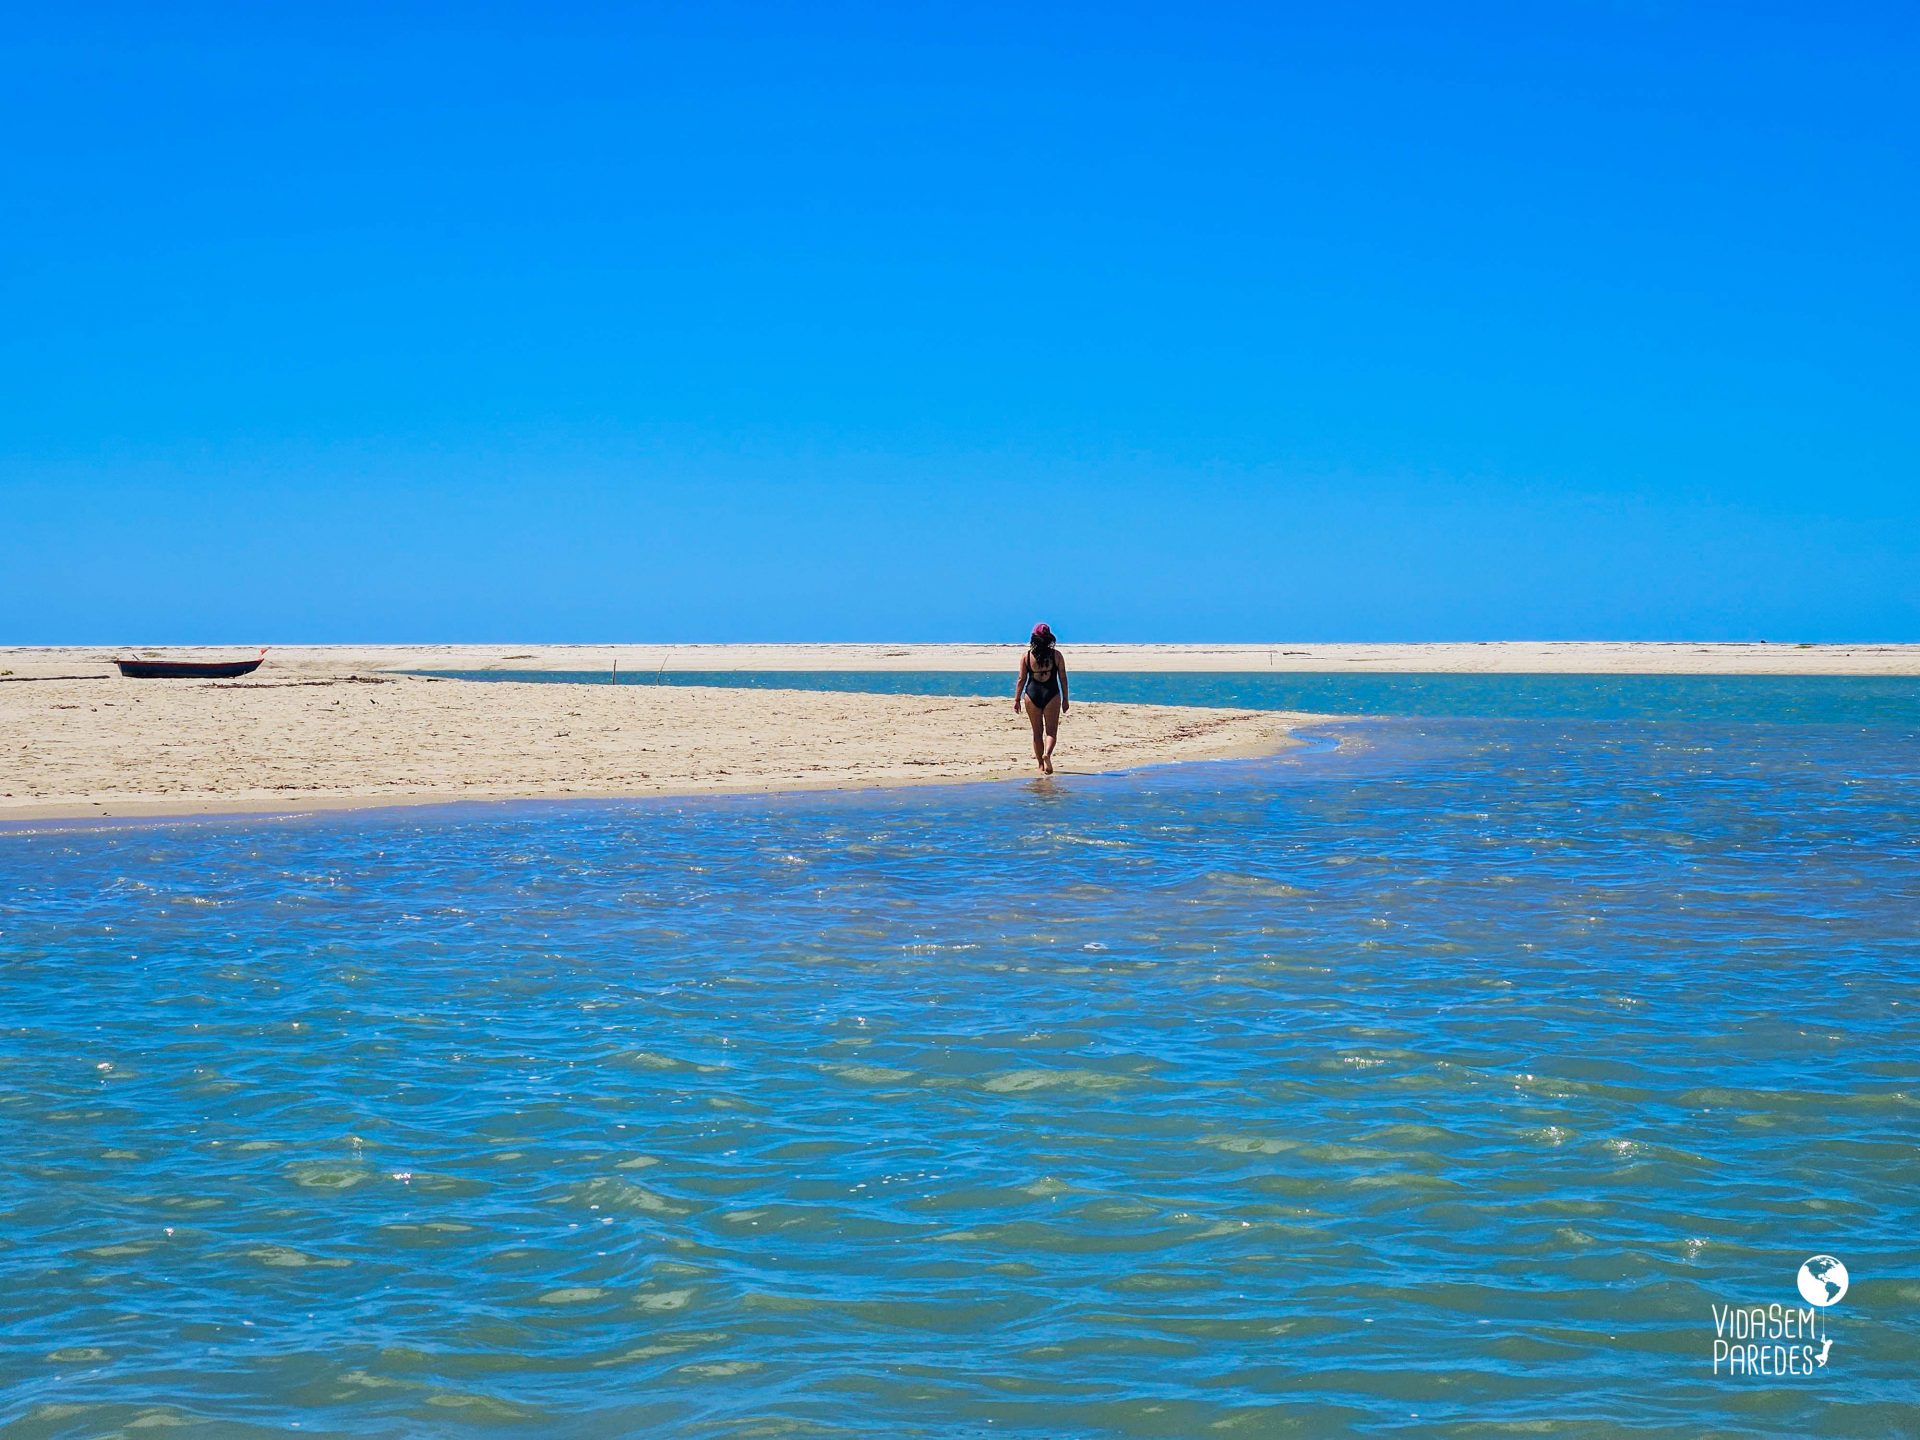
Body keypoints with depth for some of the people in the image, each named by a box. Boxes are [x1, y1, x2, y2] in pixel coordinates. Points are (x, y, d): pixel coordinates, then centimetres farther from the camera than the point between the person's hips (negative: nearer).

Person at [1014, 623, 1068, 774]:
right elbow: (1063, 679, 1)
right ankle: (1047, 754, -25)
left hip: (1032, 695, 1)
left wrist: (1017, 700, 6)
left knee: (1037, 732, 13)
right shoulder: (1056, 655, -2)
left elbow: (1021, 679, -1)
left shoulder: (1026, 656, -1)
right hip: (1051, 694, -1)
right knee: (1051, 731, 3)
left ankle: (1041, 765, 17)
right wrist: (1065, 699, 9)